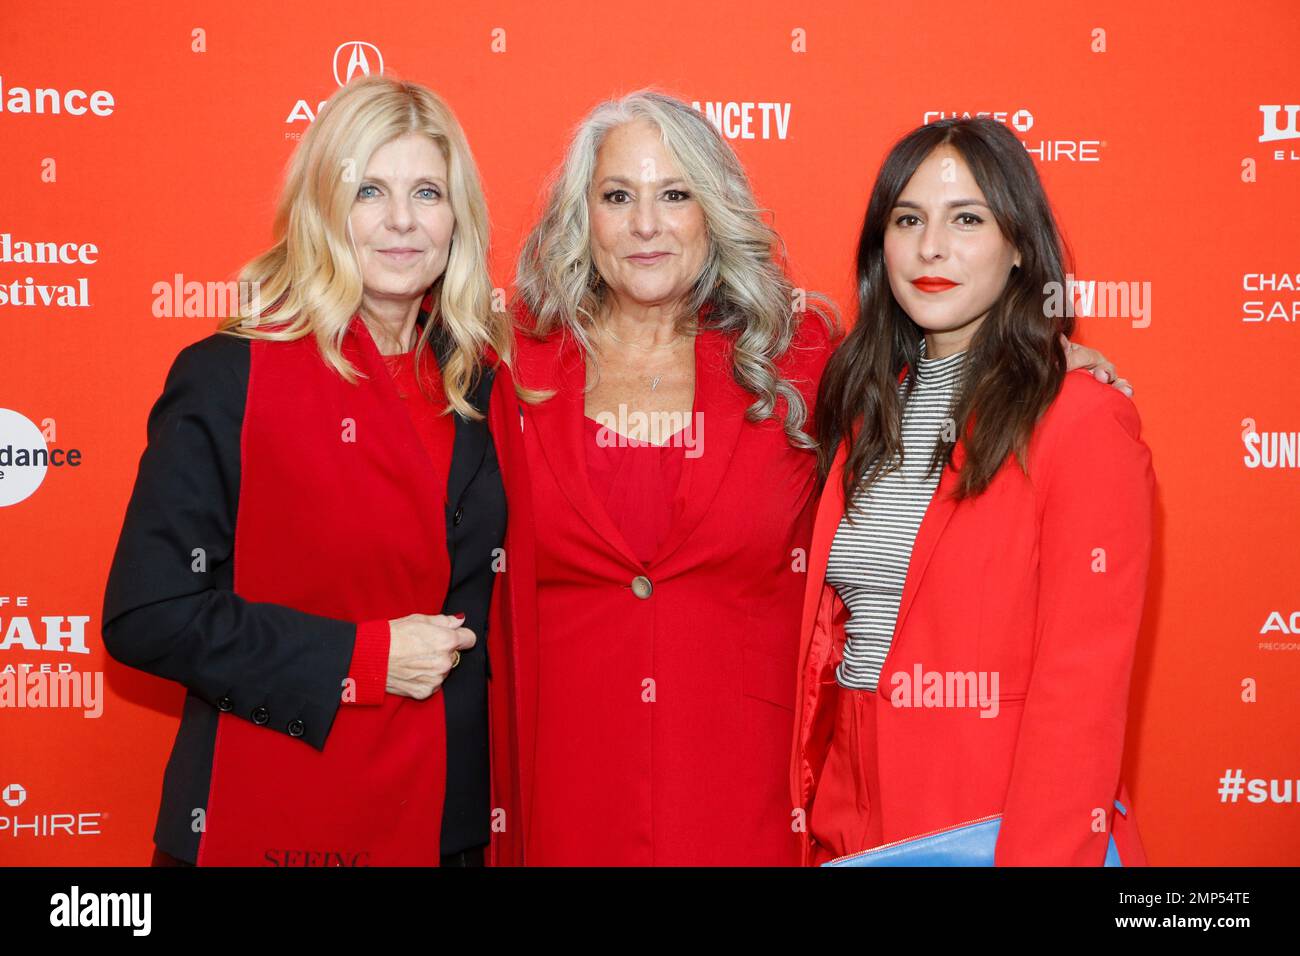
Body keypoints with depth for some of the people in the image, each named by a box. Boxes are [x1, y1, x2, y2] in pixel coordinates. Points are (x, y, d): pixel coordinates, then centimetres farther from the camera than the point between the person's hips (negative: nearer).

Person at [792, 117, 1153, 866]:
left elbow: (1082, 691, -16)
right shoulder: (870, 407, 6)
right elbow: (833, 629, 9)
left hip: (990, 822, -5)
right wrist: (824, 817, 3)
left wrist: (1035, 854, -20)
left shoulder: (1083, 424, -13)